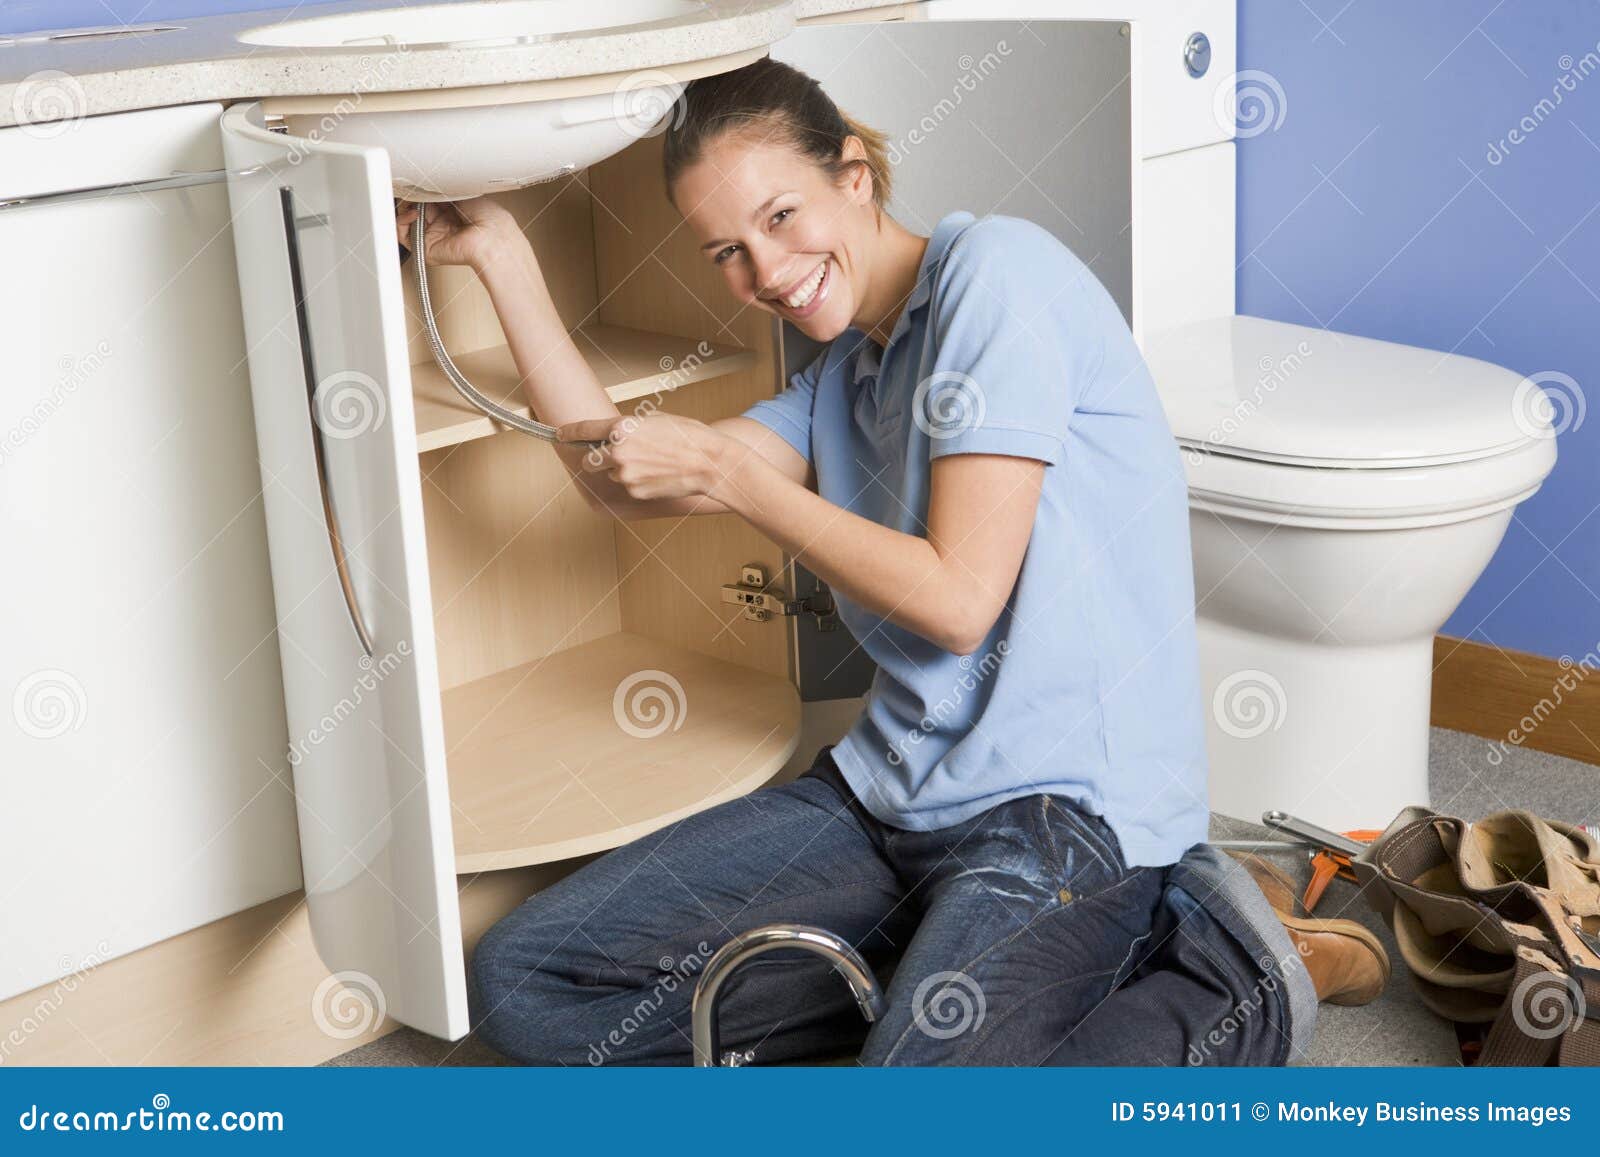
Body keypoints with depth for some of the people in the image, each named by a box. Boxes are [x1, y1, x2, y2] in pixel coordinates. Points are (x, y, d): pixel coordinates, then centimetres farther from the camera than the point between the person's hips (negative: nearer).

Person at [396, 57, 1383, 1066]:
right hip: (888, 793, 9)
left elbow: (958, 597, -14)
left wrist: (727, 475, -7)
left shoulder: (997, 270, -9)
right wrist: (502, 254, 10)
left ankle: (1213, 987, -5)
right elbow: (623, 481, 11)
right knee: (526, 985, -3)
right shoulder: (839, 377, 17)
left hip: (1067, 800, -8)